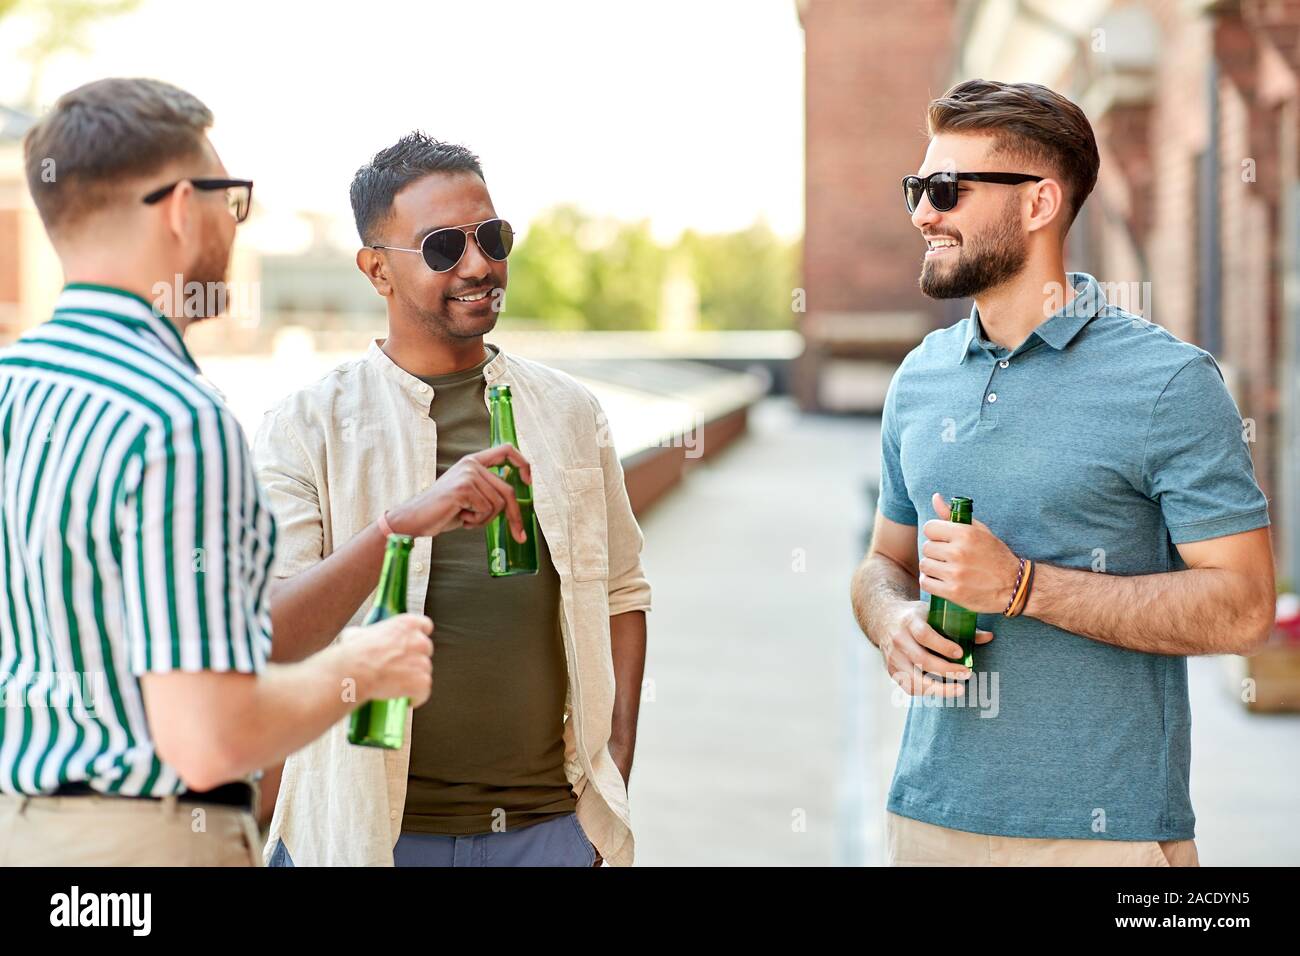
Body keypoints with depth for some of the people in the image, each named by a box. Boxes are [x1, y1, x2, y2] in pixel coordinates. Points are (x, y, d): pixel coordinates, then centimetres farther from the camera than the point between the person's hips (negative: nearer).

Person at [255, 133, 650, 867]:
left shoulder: (571, 413, 7)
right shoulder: (307, 426, -4)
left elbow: (621, 593, 11)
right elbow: (269, 635, -14)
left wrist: (613, 788, 4)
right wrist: (401, 523, -28)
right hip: (375, 827, -2)